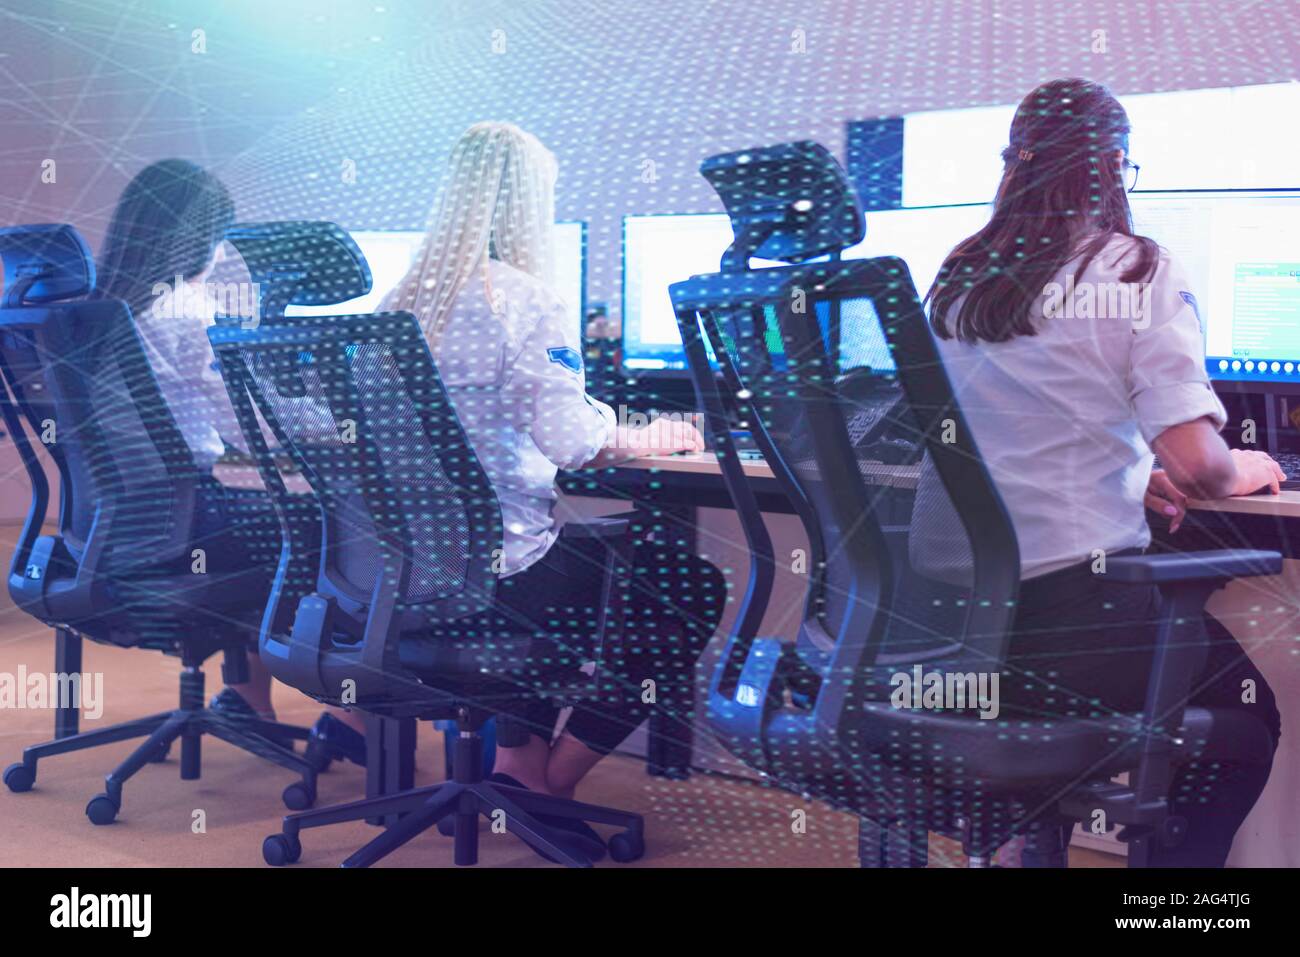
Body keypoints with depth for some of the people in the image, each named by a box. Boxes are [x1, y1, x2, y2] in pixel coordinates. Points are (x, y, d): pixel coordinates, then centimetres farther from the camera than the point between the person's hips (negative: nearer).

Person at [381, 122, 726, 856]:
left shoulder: (406, 300, 7)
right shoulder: (527, 299, -14)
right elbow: (570, 442, -23)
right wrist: (646, 439, -3)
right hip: (500, 570, -8)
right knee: (695, 589, 9)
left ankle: (520, 756, 23)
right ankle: (555, 781, 12)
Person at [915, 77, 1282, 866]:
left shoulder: (958, 278, 10)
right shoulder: (1139, 275, -8)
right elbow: (1198, 467, -14)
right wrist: (1242, 472, 7)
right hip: (1065, 615, -6)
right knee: (1245, 716, 19)